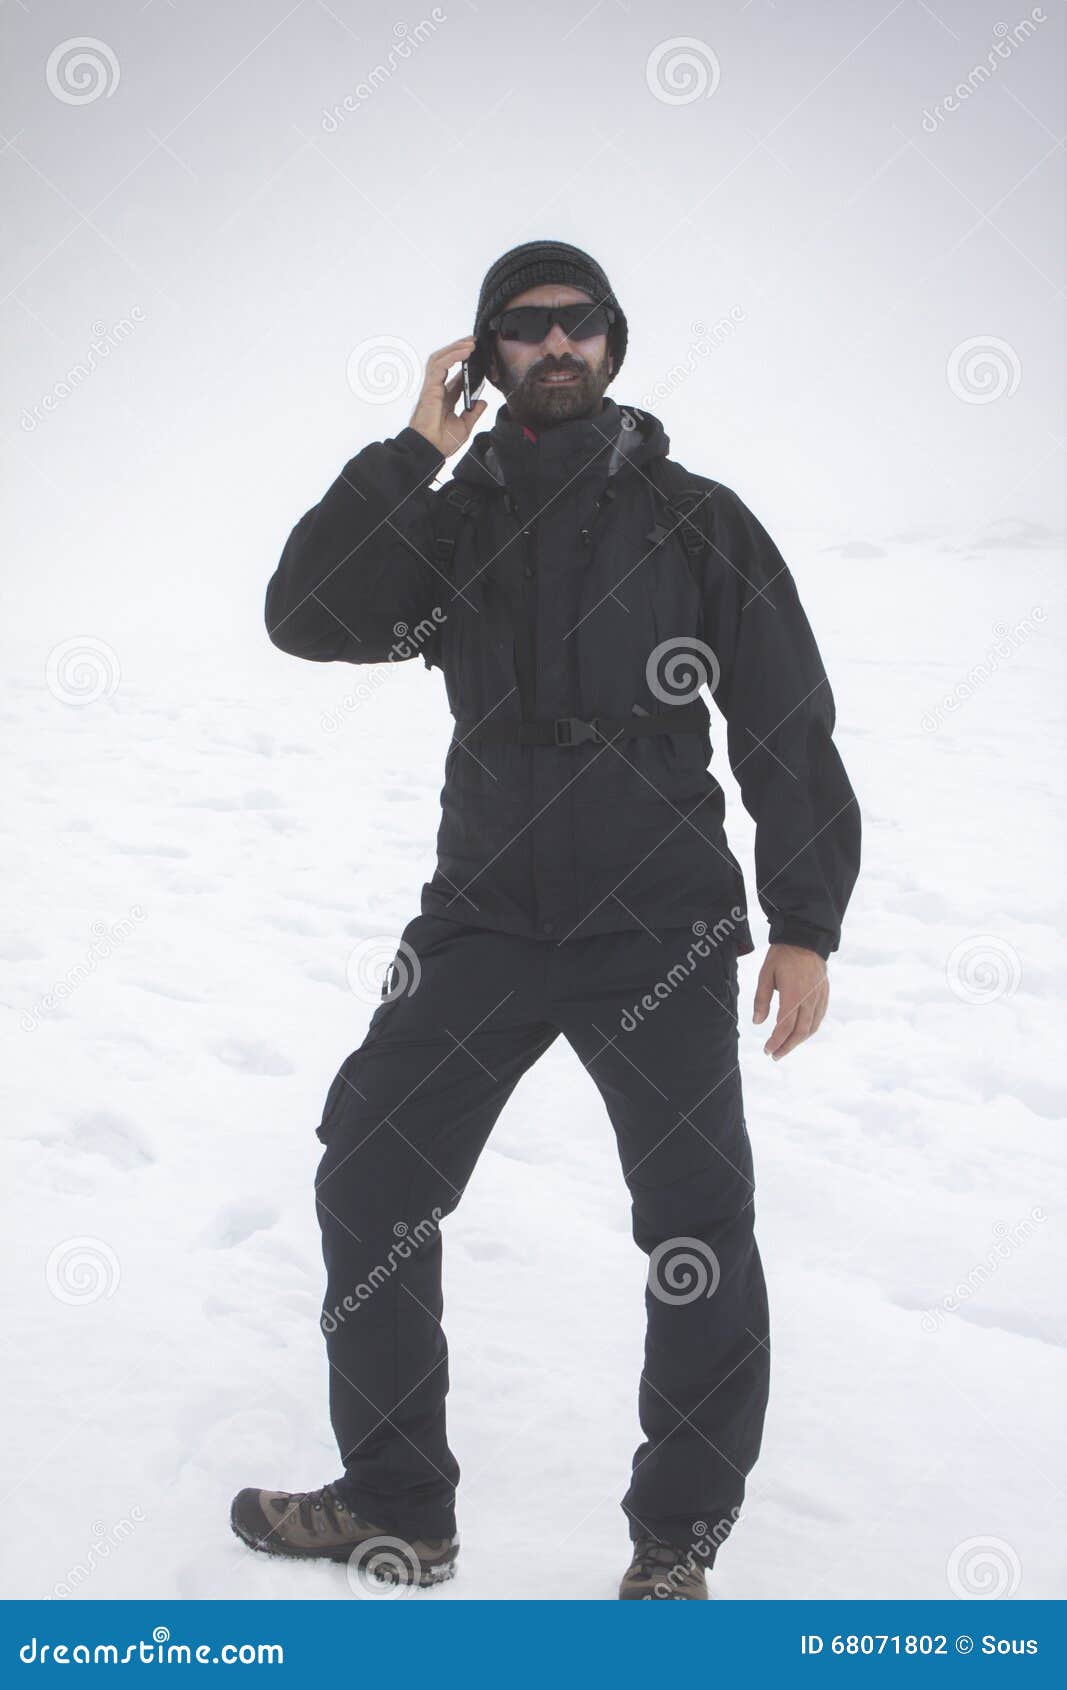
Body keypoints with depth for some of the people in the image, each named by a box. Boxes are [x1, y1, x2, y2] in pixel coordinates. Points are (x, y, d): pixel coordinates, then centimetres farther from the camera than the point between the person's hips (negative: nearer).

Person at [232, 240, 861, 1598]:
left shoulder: (699, 519, 2)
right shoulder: (448, 519, 8)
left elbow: (791, 734, 3)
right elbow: (307, 618, -8)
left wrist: (806, 926, -2)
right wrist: (414, 449, -10)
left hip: (660, 928, -2)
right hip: (483, 920, 3)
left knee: (699, 1232, -8)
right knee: (370, 1186, 4)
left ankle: (677, 1541, 12)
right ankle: (397, 1510, 20)